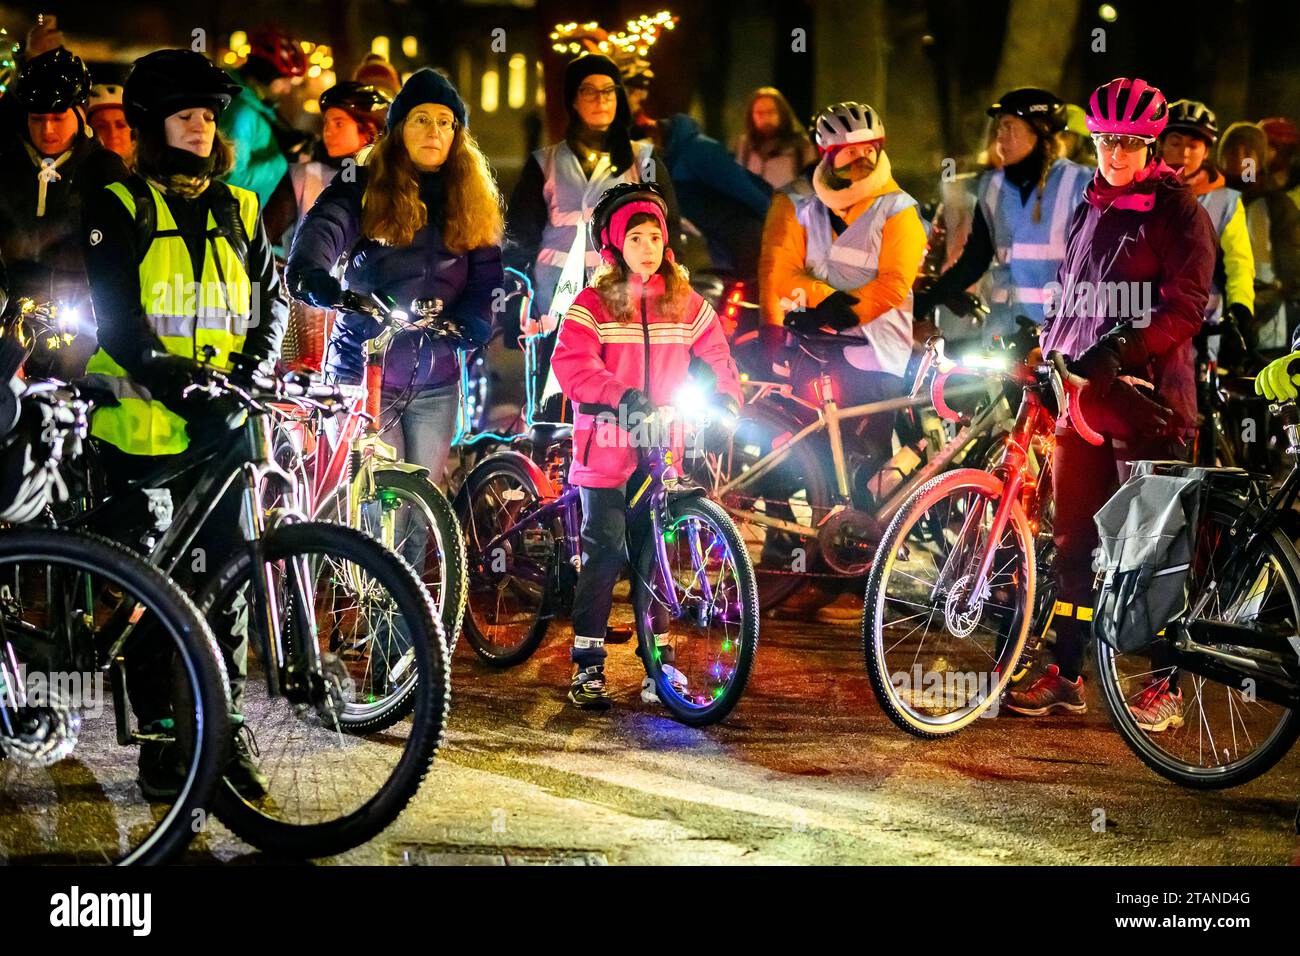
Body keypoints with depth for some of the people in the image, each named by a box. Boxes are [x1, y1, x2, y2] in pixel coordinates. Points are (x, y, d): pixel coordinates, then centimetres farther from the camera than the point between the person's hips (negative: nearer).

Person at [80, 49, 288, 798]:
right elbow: (115, 315, -9)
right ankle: (159, 735, 10)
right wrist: (172, 382, -22)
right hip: (143, 425, -3)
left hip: (221, 424, 3)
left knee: (226, 574, 4)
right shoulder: (119, 208, 1)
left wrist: (257, 364, -7)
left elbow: (272, 294, 13)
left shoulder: (239, 211, 15)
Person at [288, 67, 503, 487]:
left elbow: (486, 280, 3)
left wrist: (465, 326, -17)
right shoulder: (364, 188, -1)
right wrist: (309, 274, -43)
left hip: (435, 383, 4)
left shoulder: (472, 202, 10)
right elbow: (323, 228, -20)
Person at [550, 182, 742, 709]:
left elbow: (717, 355, 15)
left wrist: (726, 398, -3)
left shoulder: (683, 302, 9)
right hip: (607, 450, -3)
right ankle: (587, 666, 2)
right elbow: (571, 364, -15)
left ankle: (660, 661, 15)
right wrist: (623, 397, -27)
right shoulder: (594, 303, -3)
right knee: (604, 553, -6)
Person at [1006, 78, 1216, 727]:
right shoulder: (1088, 211, 17)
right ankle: (1065, 677, 14)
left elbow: (1185, 309, -12)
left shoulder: (1177, 211, -3)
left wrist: (1121, 350, -23)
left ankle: (1165, 686, 4)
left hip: (1146, 397, -6)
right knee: (1073, 539, 7)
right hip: (1079, 396, 6)